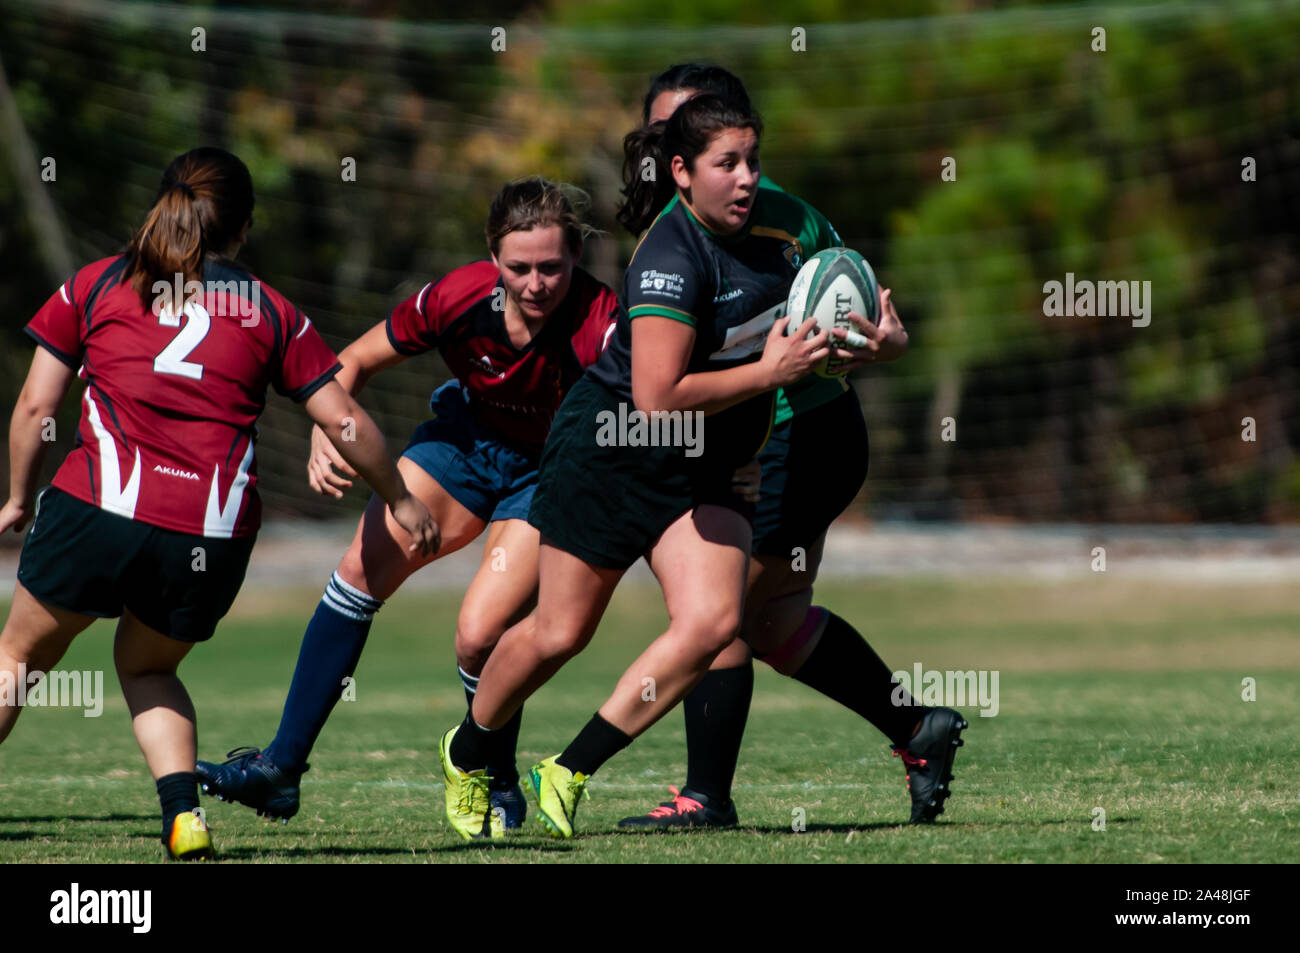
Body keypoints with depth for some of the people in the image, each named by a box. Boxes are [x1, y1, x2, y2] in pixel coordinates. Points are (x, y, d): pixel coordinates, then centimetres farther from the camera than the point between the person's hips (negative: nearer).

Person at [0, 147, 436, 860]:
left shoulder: (95, 286, 12)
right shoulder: (270, 313, 13)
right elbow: (345, 423, 13)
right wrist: (400, 500, 27)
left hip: (100, 509, -2)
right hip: (214, 540, 2)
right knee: (146, 666, 26)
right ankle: (182, 811, 5)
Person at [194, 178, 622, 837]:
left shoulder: (599, 323, -33)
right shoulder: (458, 298, -23)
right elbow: (354, 363, -8)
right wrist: (325, 434, -23)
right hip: (467, 433, 4)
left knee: (479, 636, -17)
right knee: (362, 568, -10)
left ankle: (497, 786, 13)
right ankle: (282, 767, -2)